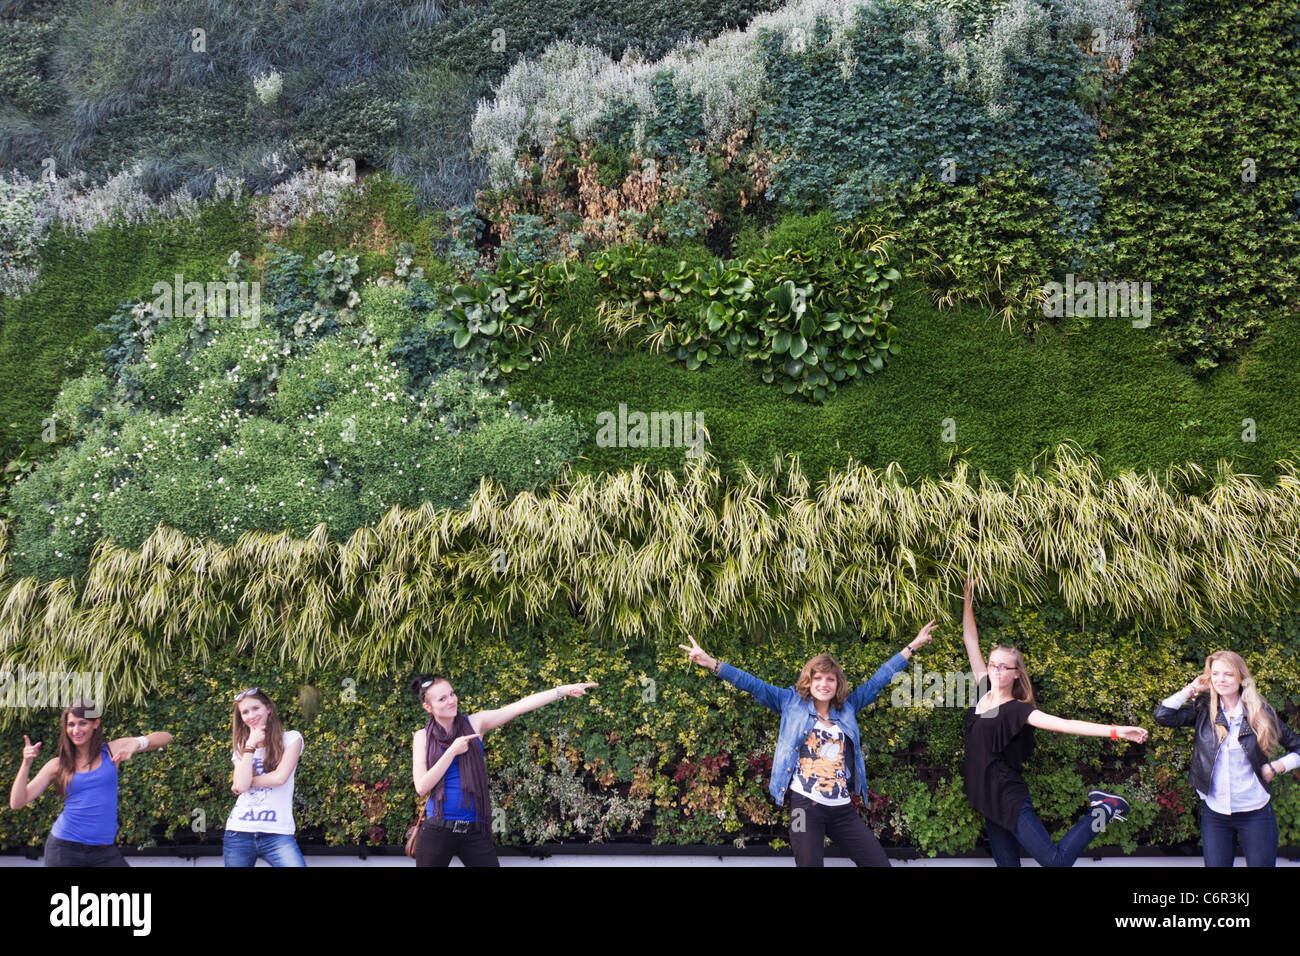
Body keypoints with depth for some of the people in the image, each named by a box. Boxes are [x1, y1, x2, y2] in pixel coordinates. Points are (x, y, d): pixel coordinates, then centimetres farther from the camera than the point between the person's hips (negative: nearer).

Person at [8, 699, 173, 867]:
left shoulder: (111, 751, 3)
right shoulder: (57, 765, 3)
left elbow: (165, 737, -2)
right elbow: (17, 803, 1)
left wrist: (136, 743, -22)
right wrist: (26, 763, -11)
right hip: (65, 847, 0)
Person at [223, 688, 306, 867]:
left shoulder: (291, 738, 4)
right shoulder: (241, 746, 13)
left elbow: (280, 777, -9)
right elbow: (241, 785, -5)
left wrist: (248, 782, -2)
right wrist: (251, 745, -2)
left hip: (277, 834, -3)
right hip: (239, 833, 3)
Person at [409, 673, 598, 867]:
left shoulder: (475, 723, 2)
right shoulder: (423, 737, 0)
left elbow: (520, 706, -8)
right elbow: (421, 787, -8)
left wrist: (564, 690, -16)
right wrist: (452, 752, -14)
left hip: (475, 831, 1)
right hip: (437, 830, -1)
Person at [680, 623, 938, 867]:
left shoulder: (847, 707, 13)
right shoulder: (792, 702, 6)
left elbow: (877, 680, 19)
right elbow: (754, 685, 0)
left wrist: (912, 647, 21)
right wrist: (713, 664, -9)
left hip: (843, 809, 4)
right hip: (806, 806, -4)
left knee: (880, 863, -2)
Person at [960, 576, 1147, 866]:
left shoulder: (1017, 710, -12)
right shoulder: (984, 692, 4)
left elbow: (1062, 724, -22)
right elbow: (970, 640, 6)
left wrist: (1115, 731, -31)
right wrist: (967, 598, 3)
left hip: (1009, 799, -6)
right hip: (988, 800, 6)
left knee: (1056, 860, -13)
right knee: (1006, 862, 9)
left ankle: (1103, 810, 6)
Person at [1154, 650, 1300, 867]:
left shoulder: (1261, 712, -1)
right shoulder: (1203, 710, 2)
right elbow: (1163, 715, -12)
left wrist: (1276, 767, -6)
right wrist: (1192, 689, -4)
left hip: (1255, 813, -1)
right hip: (1214, 814, 1)